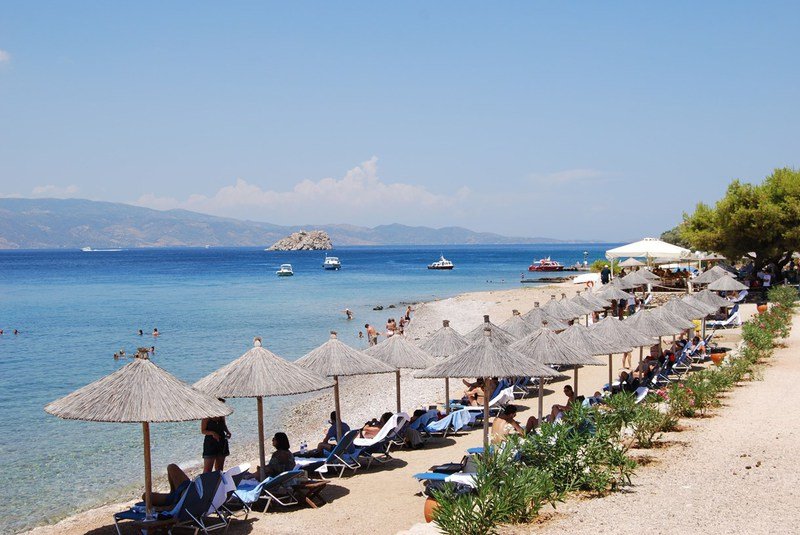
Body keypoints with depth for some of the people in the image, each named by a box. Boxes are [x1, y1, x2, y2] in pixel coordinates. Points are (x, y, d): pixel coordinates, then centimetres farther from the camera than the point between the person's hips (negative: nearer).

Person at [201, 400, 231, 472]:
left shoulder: (222, 416, 4)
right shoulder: (207, 417, -11)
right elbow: (203, 431, -7)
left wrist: (227, 432, 1)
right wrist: (212, 433, -24)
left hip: (221, 443, 6)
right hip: (210, 442, -6)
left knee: (219, 468, 12)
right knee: (207, 469, -8)